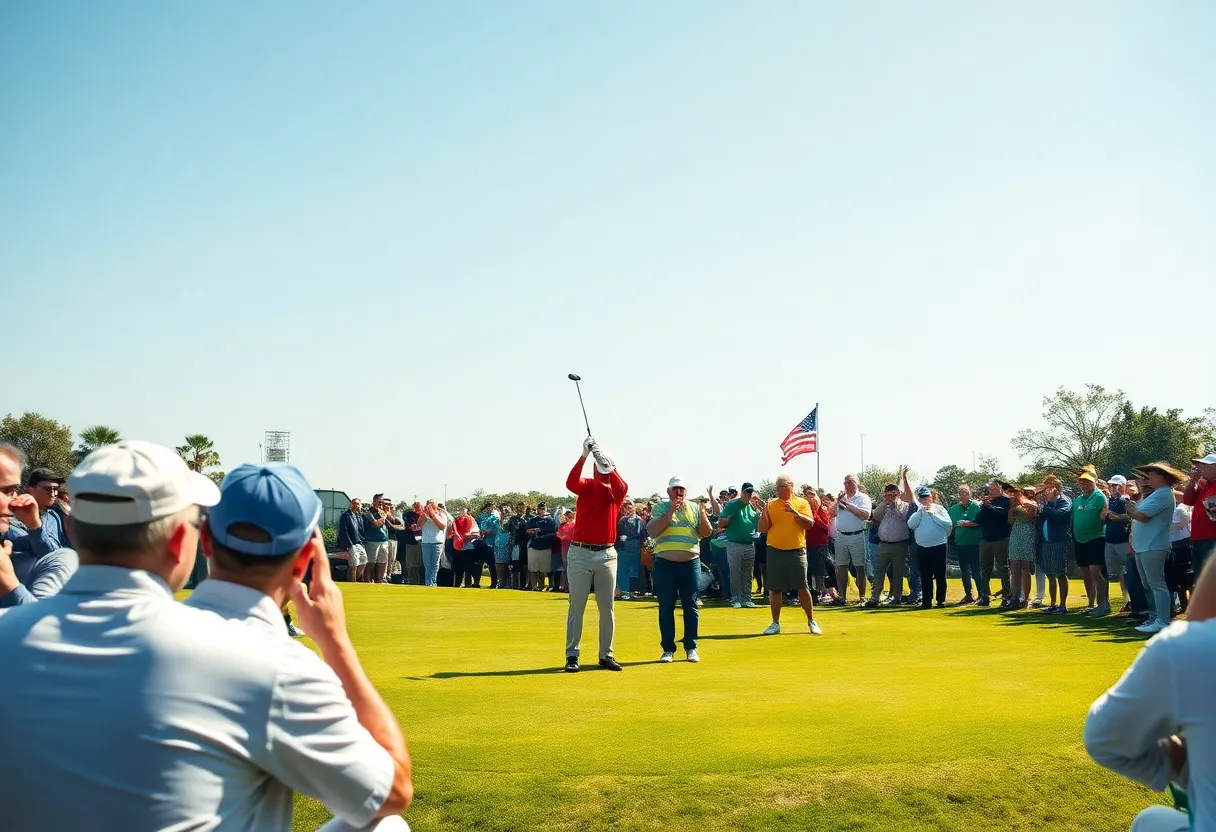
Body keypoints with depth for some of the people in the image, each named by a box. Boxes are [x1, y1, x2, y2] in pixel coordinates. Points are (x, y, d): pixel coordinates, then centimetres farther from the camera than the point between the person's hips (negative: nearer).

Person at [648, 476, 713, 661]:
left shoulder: (695, 508, 10)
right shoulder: (661, 508, 3)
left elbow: (706, 533, 7)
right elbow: (652, 532, -10)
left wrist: (703, 515, -11)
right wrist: (670, 512, -16)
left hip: (690, 563, 2)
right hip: (665, 564, -2)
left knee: (691, 607, 5)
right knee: (666, 608, 3)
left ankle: (691, 648, 14)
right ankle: (668, 649, 10)